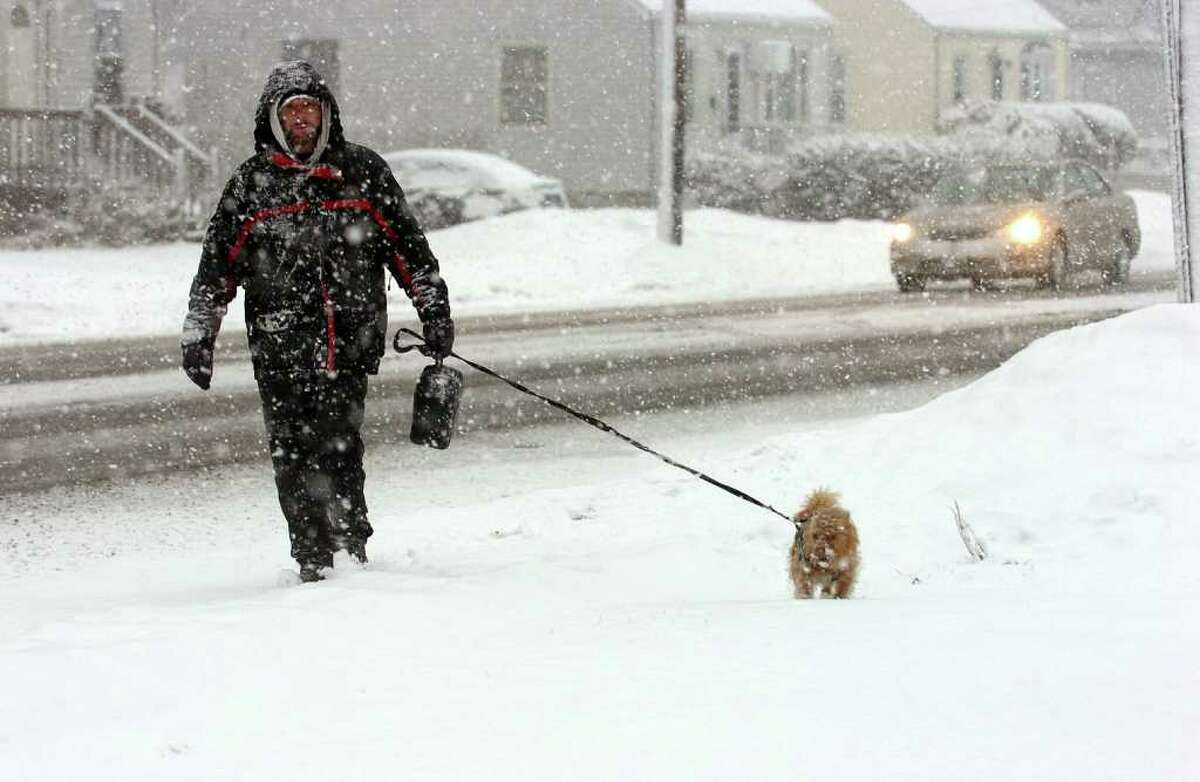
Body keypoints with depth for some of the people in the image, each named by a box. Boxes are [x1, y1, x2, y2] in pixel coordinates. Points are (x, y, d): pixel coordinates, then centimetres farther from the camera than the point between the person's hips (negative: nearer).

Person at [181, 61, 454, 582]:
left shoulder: (363, 170, 10)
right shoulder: (252, 182, 10)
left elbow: (407, 245, 16)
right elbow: (218, 263, 12)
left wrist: (434, 308, 12)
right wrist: (198, 333, 8)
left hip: (352, 340, 0)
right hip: (281, 344, 0)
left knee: (340, 450, -5)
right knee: (294, 454, -6)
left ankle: (351, 549, 6)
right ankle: (314, 558, 1)